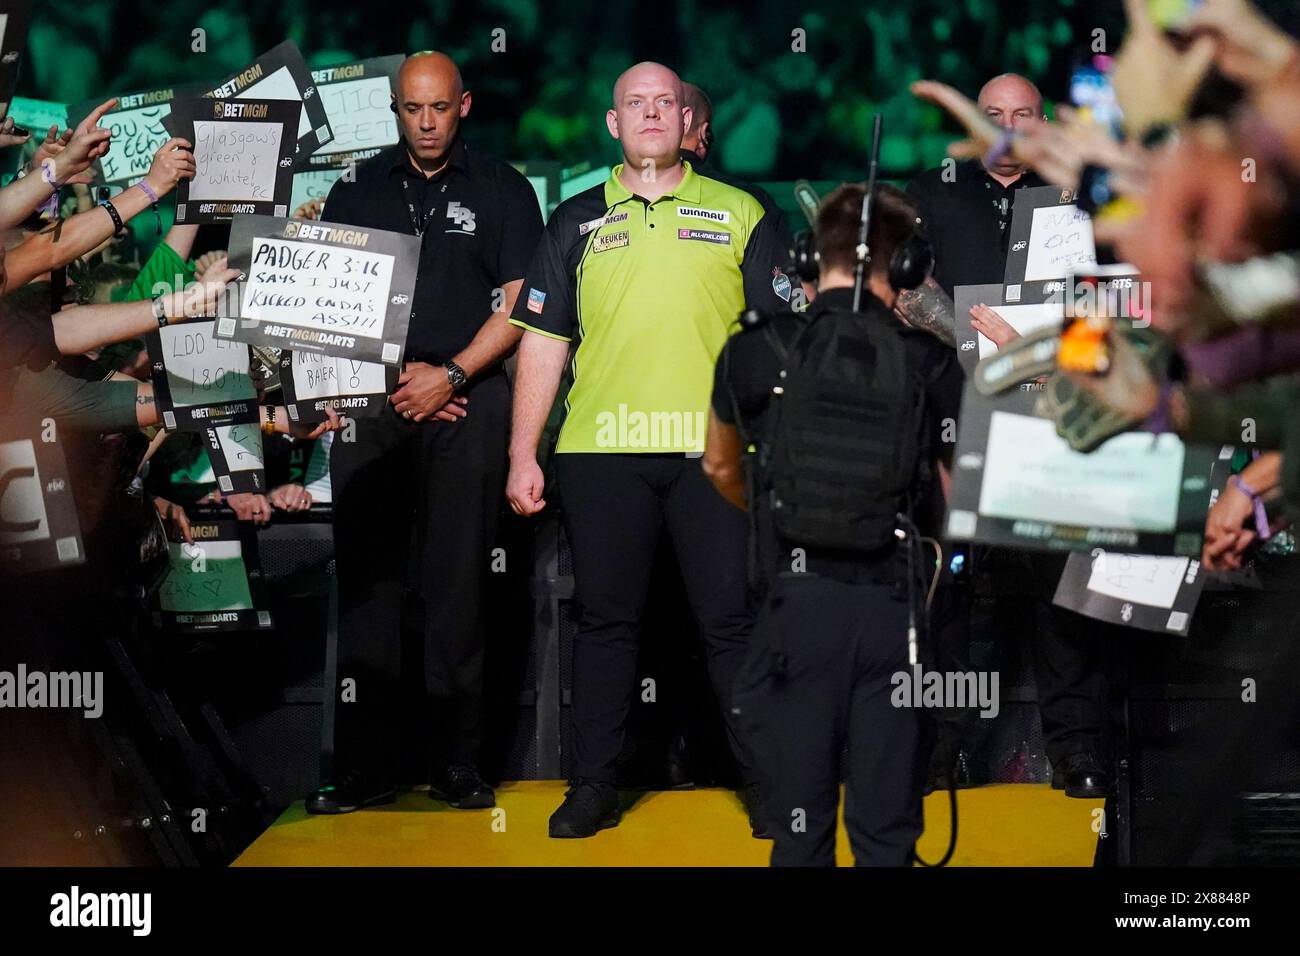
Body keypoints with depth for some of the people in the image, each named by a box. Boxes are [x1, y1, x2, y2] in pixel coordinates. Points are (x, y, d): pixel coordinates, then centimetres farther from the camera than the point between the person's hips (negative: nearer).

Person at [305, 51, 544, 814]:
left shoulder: (501, 189, 7)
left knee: (457, 582, -2)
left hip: (466, 406, -2)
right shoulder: (359, 190, 12)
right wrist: (398, 375, -1)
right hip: (372, 403, 2)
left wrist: (450, 376, -8)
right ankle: (366, 766, 6)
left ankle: (459, 766, 2)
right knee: (368, 583, 1)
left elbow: (518, 302, 1)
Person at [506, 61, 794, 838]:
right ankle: (595, 784, 16)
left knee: (732, 620, 1)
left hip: (713, 449, -1)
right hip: (601, 452, 2)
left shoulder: (740, 215, 9)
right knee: (606, 620, 8)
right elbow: (543, 341, 11)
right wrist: (524, 456, 5)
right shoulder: (577, 221, 12)